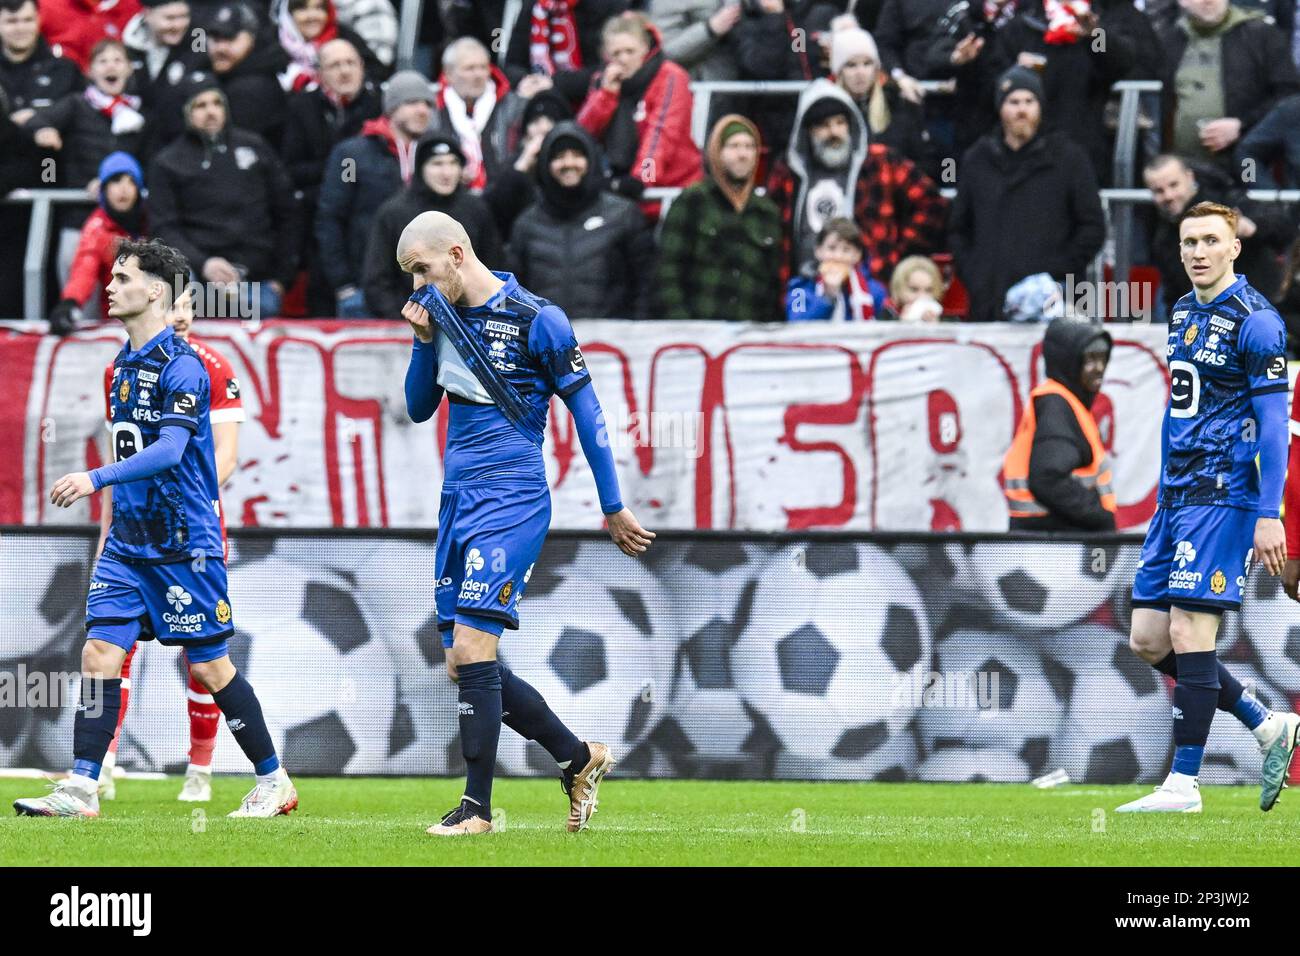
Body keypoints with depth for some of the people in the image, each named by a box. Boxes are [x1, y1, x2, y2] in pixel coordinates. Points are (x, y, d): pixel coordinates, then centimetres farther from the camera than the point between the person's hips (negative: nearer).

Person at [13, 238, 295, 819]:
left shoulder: (180, 366, -14)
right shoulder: (124, 364, 13)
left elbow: (168, 450, -26)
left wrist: (96, 479, -36)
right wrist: (110, 531, 22)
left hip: (183, 544, -7)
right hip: (129, 542, 7)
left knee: (207, 663, -1)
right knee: (100, 650, -4)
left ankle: (274, 782, 12)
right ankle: (80, 789, -7)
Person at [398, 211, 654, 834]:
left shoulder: (535, 319, -10)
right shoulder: (441, 314, 10)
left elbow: (586, 410, -5)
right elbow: (419, 409, 16)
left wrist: (612, 508, -3)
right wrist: (423, 339, -1)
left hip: (511, 502, -8)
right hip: (458, 502, 8)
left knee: (471, 649, -16)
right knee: (464, 666, 7)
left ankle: (477, 807, -10)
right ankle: (580, 759, 22)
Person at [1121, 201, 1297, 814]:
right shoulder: (1183, 313, 14)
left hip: (1223, 496, -9)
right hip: (1175, 497, 9)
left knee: (1188, 631, -10)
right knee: (1148, 640, 7)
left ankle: (1184, 783, -5)